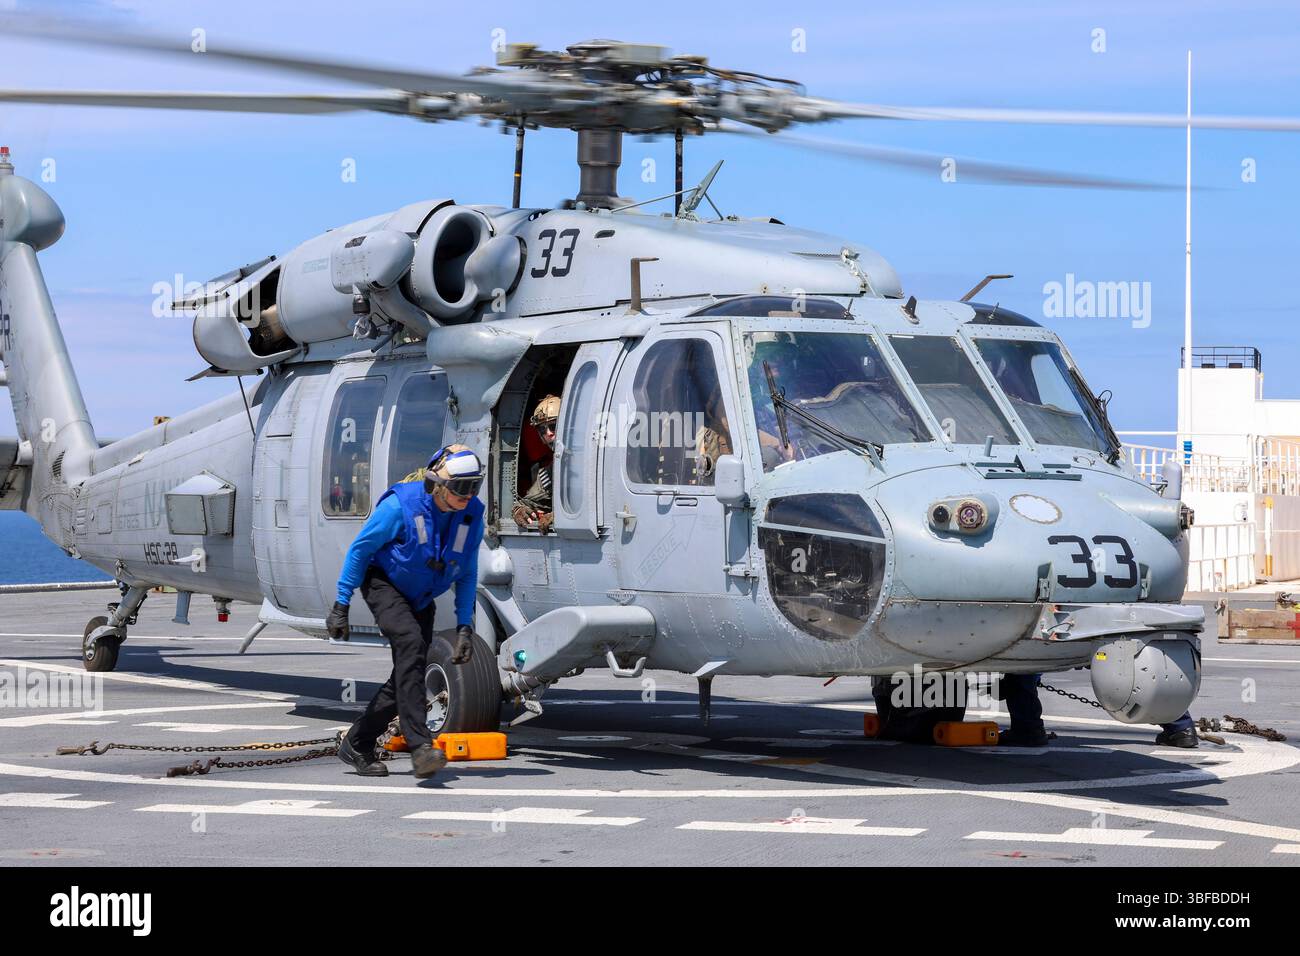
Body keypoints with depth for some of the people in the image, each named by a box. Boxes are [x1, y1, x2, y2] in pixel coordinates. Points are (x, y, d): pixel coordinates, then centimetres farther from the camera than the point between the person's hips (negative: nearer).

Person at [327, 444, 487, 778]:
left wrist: (465, 628, -4)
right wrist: (341, 606, -14)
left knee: (407, 677, 0)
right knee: (411, 643, -31)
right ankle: (420, 745, -39)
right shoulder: (401, 505, -25)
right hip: (383, 584, -6)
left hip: (420, 599, 6)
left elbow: (467, 575, 1)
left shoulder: (472, 515, -11)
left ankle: (356, 745, 19)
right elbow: (359, 549, -15)